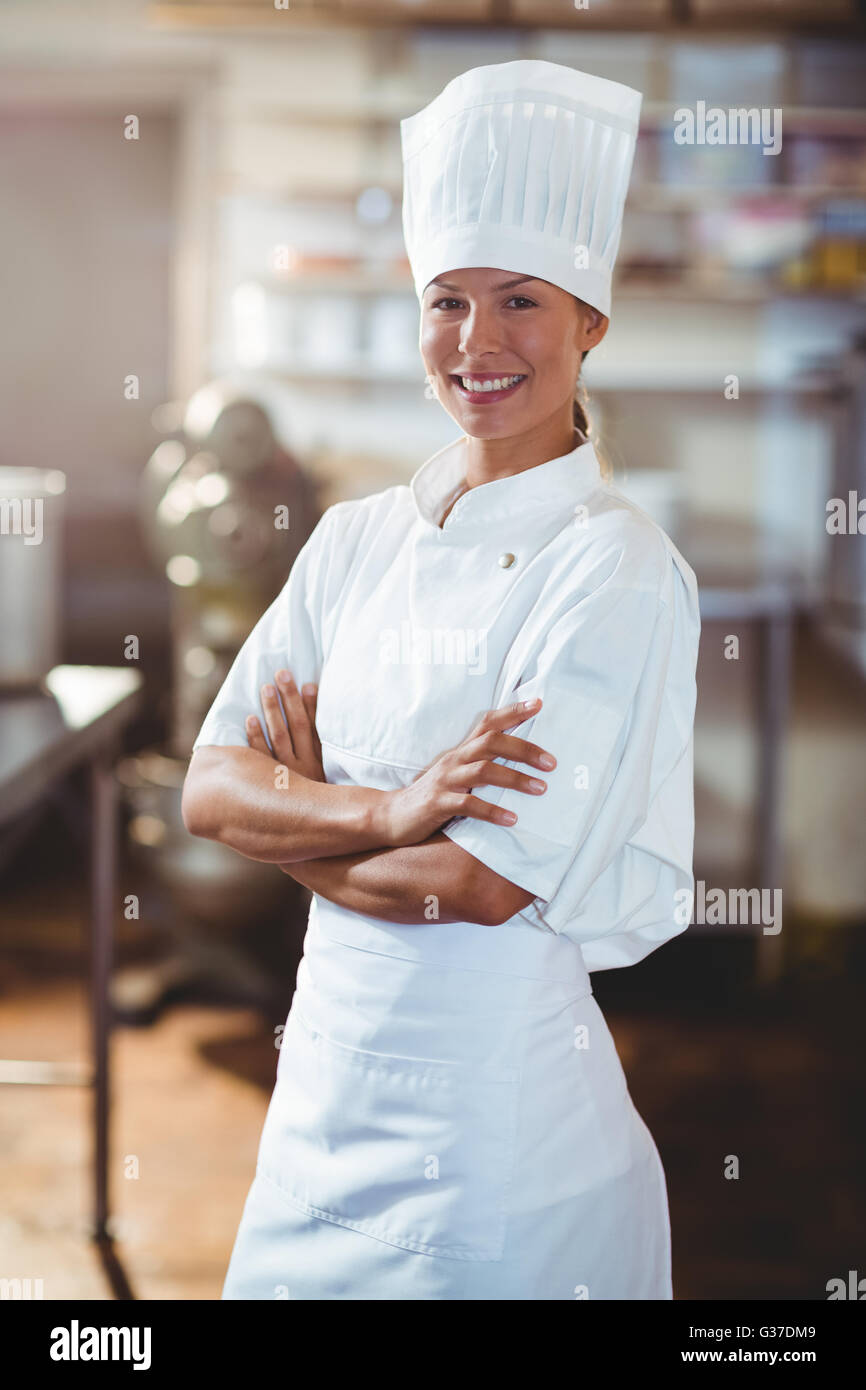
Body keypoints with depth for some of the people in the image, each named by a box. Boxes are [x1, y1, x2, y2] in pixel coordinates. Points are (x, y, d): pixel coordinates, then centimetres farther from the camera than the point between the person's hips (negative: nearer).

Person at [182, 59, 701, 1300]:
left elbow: (484, 885, -21)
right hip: (323, 1094, 6)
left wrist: (293, 809, -5)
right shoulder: (358, 539, 5)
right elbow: (208, 790, -1)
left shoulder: (620, 573, -14)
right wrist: (385, 810, -19)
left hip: (497, 1128, -6)